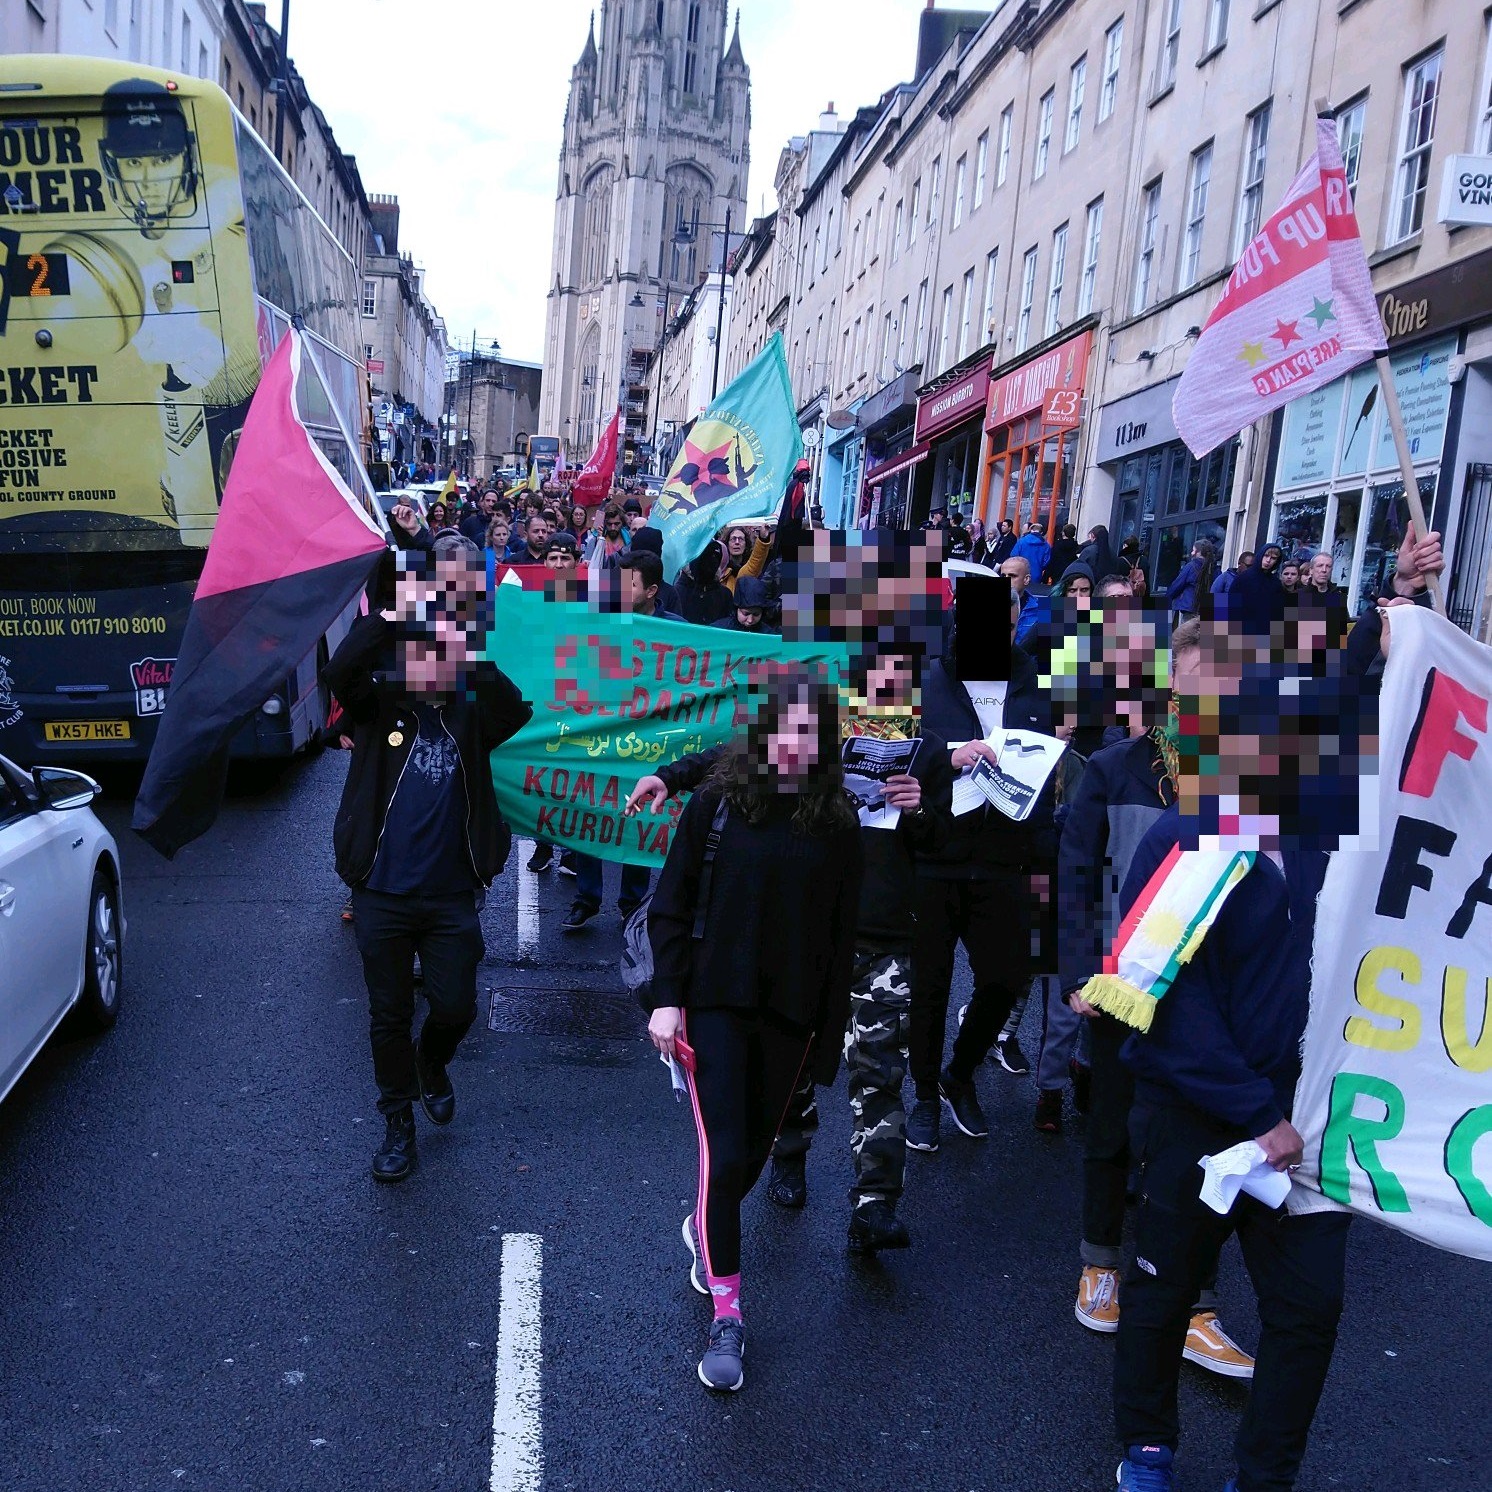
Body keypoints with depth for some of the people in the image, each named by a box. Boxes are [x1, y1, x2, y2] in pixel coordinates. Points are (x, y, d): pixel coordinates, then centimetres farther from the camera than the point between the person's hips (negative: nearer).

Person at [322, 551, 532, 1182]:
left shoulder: (471, 715, 2)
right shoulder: (380, 704, -1)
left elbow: (518, 711, -20)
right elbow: (339, 673, -22)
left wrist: (466, 640, -25)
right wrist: (393, 615, -26)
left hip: (451, 898, 1)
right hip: (382, 895, -1)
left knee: (456, 1006, 6)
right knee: (389, 1016, 10)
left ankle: (432, 1063, 41)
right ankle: (398, 1122, 29)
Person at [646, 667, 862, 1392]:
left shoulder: (838, 823, -2)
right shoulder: (718, 802, -7)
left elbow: (841, 936, 2)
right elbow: (671, 905, -3)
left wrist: (830, 1031, 2)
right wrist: (666, 998, -8)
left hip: (789, 1013, 3)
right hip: (715, 1001, -2)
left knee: (754, 1148, 15)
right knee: (724, 1153, -7)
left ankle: (705, 1228, 47)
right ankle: (726, 1317, 9)